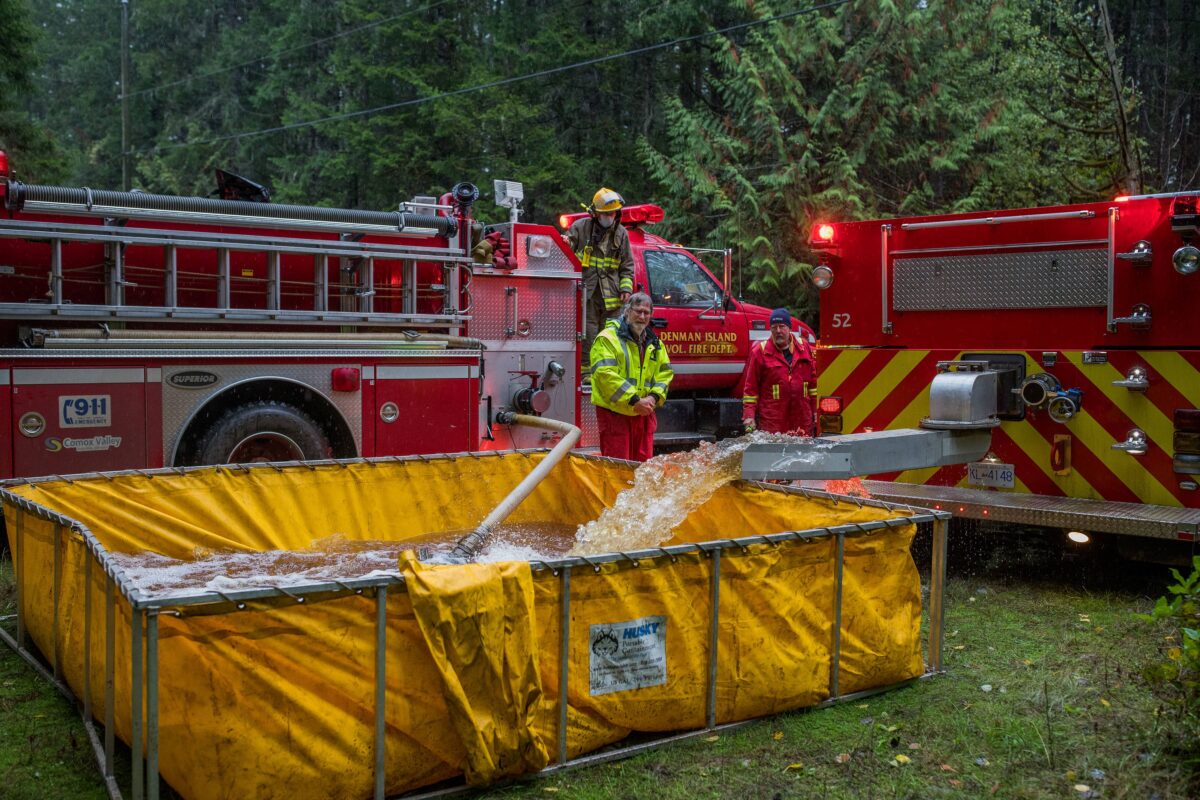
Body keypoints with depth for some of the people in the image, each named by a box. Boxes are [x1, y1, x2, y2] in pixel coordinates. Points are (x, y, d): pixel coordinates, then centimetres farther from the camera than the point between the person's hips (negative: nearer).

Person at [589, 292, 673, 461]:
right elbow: (605, 374, -17)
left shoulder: (655, 343, 15)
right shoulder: (608, 338, -8)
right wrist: (634, 400, -19)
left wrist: (654, 397, -6)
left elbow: (665, 373, 14)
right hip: (614, 412, -6)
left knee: (643, 462, 12)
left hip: (644, 413, 6)